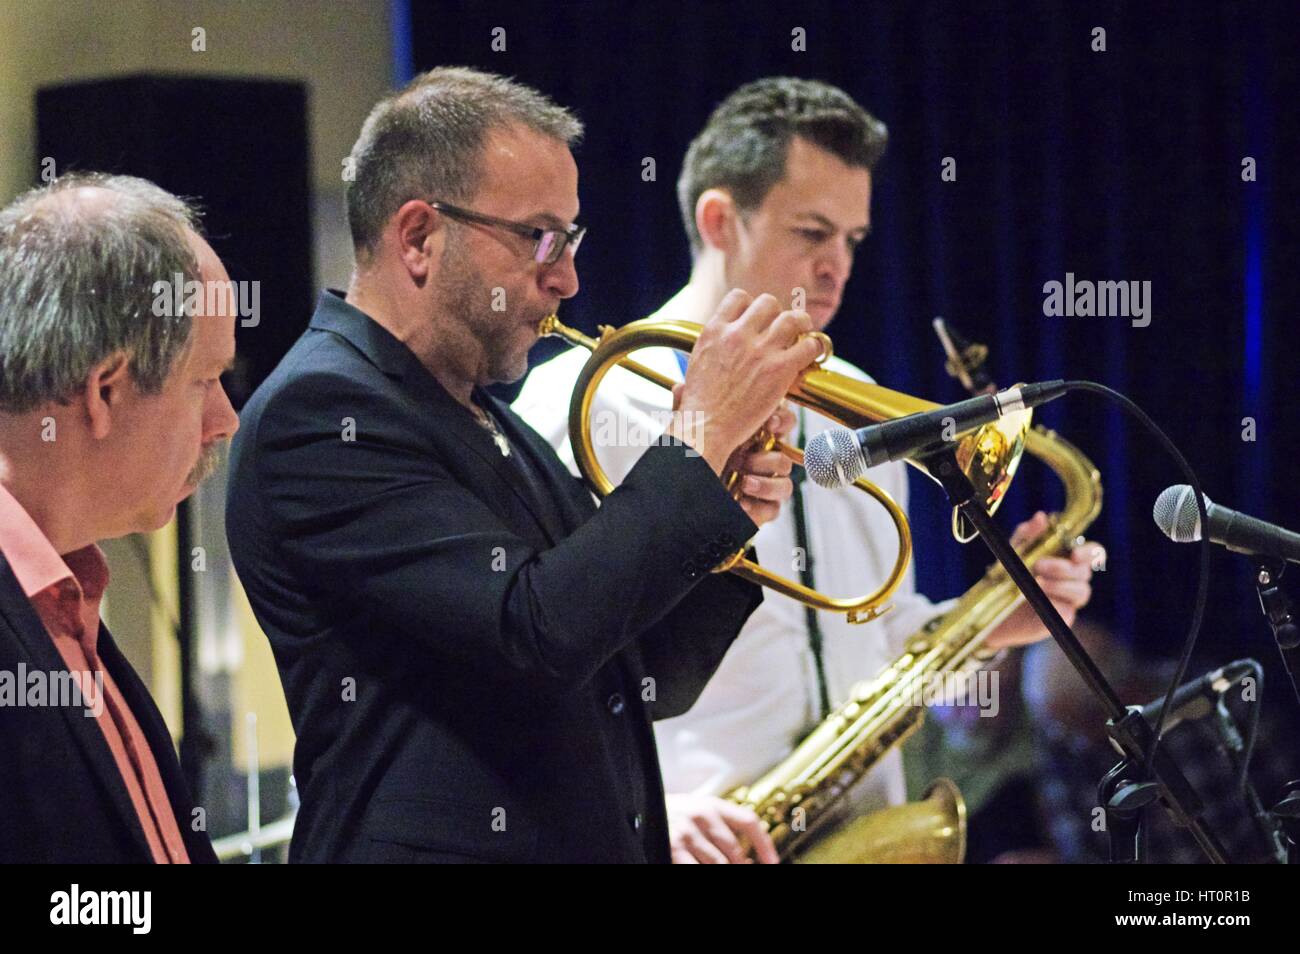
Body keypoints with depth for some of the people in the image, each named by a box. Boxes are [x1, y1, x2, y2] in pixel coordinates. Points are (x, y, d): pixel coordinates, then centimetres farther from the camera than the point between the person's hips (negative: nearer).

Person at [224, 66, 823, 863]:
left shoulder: (498, 430, 13)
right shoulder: (321, 410, -13)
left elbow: (644, 688, 15)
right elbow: (538, 631, -23)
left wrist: (717, 518, 0)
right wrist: (702, 433, -15)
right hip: (444, 843, -8)